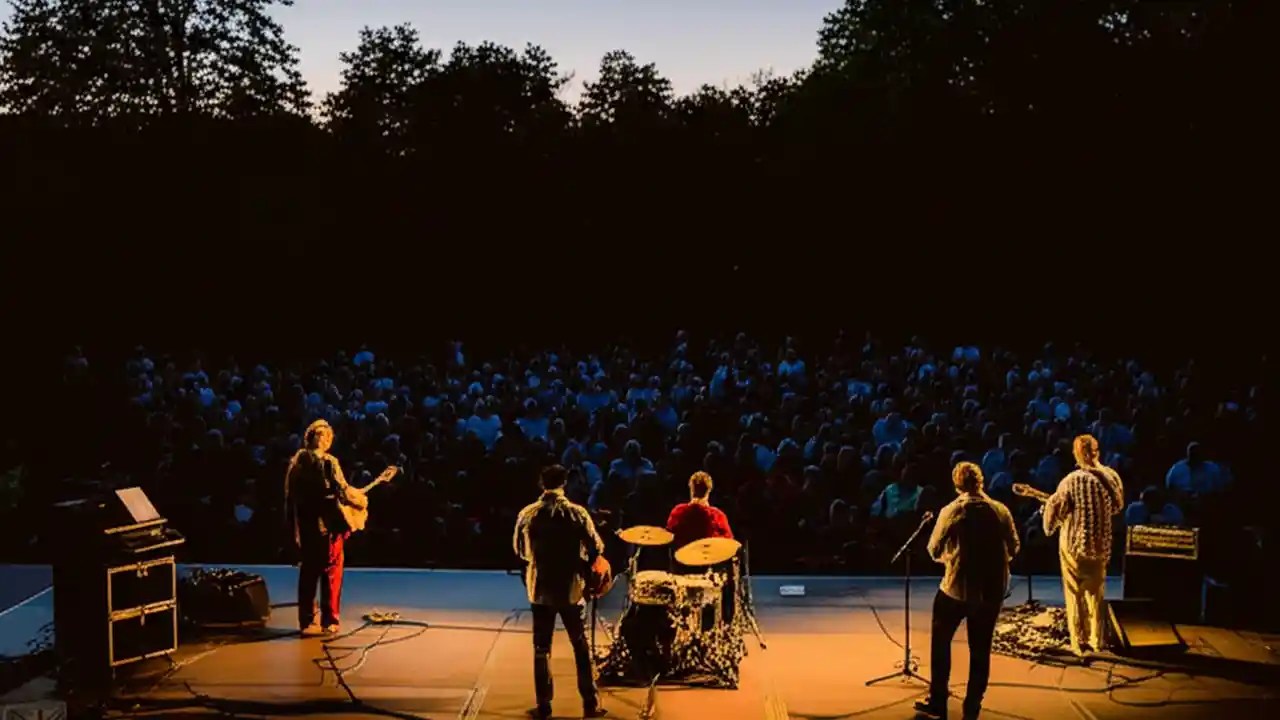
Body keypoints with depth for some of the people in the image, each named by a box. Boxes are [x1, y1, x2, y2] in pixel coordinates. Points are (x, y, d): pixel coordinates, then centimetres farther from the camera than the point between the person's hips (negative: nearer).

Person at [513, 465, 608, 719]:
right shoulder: (577, 513, -9)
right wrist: (584, 567, 10)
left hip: (540, 589, 1)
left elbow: (519, 550, 8)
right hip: (571, 589, -1)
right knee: (582, 648, 8)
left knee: (541, 649, 9)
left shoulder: (527, 514, -3)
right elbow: (596, 549, -8)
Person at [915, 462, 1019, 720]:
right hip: (992, 590, 3)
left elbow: (934, 549, -6)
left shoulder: (951, 511, -12)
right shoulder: (1001, 511, -4)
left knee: (941, 642, 15)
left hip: (956, 587, -2)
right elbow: (1013, 548, 5)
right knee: (980, 650, 12)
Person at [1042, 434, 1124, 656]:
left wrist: (1049, 528, 6)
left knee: (1075, 594, 7)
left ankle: (1079, 642, 10)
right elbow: (1118, 506, 10)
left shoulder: (1072, 481, -21)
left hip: (1074, 544, -4)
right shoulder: (1112, 477, -5)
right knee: (1095, 592, 19)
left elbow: (1054, 508, -14)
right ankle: (1096, 640, 24)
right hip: (1100, 545, 4)